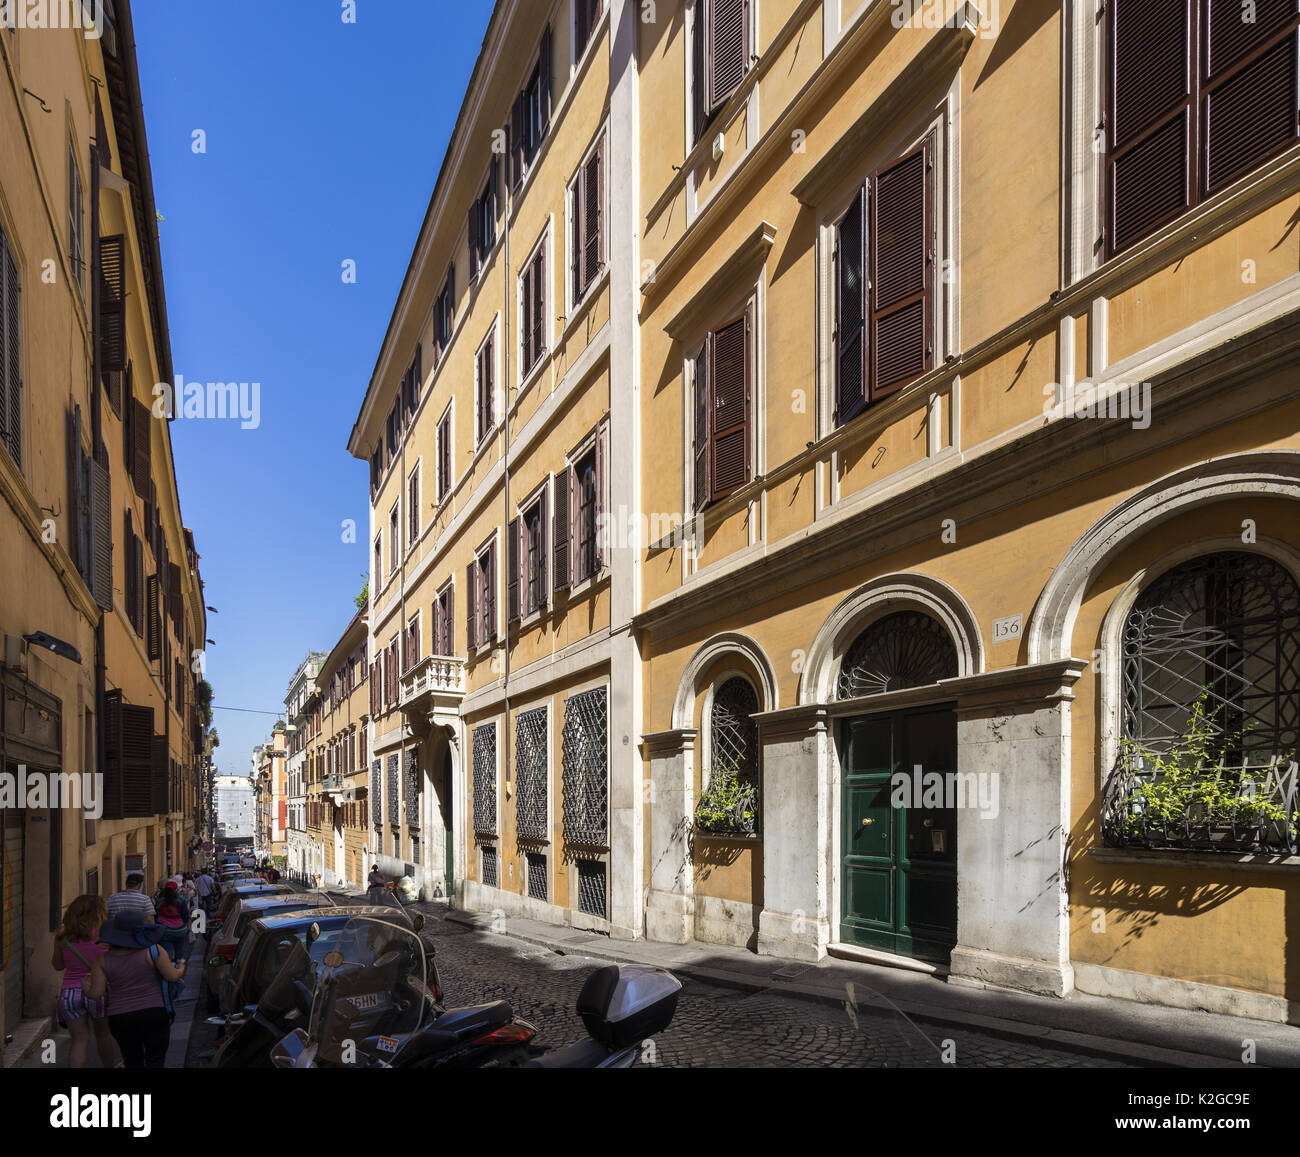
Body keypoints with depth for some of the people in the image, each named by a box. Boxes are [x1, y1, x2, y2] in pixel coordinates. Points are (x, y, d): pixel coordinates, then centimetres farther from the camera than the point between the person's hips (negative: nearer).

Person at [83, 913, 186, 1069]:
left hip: (120, 1019, 3)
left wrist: (86, 988, 18)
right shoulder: (153, 951, -10)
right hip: (154, 1014, -2)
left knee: (132, 1062, 18)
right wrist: (181, 969, 12)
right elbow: (173, 976, -9)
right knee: (155, 1061, 7)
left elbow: (96, 993, -3)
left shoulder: (103, 959, -3)